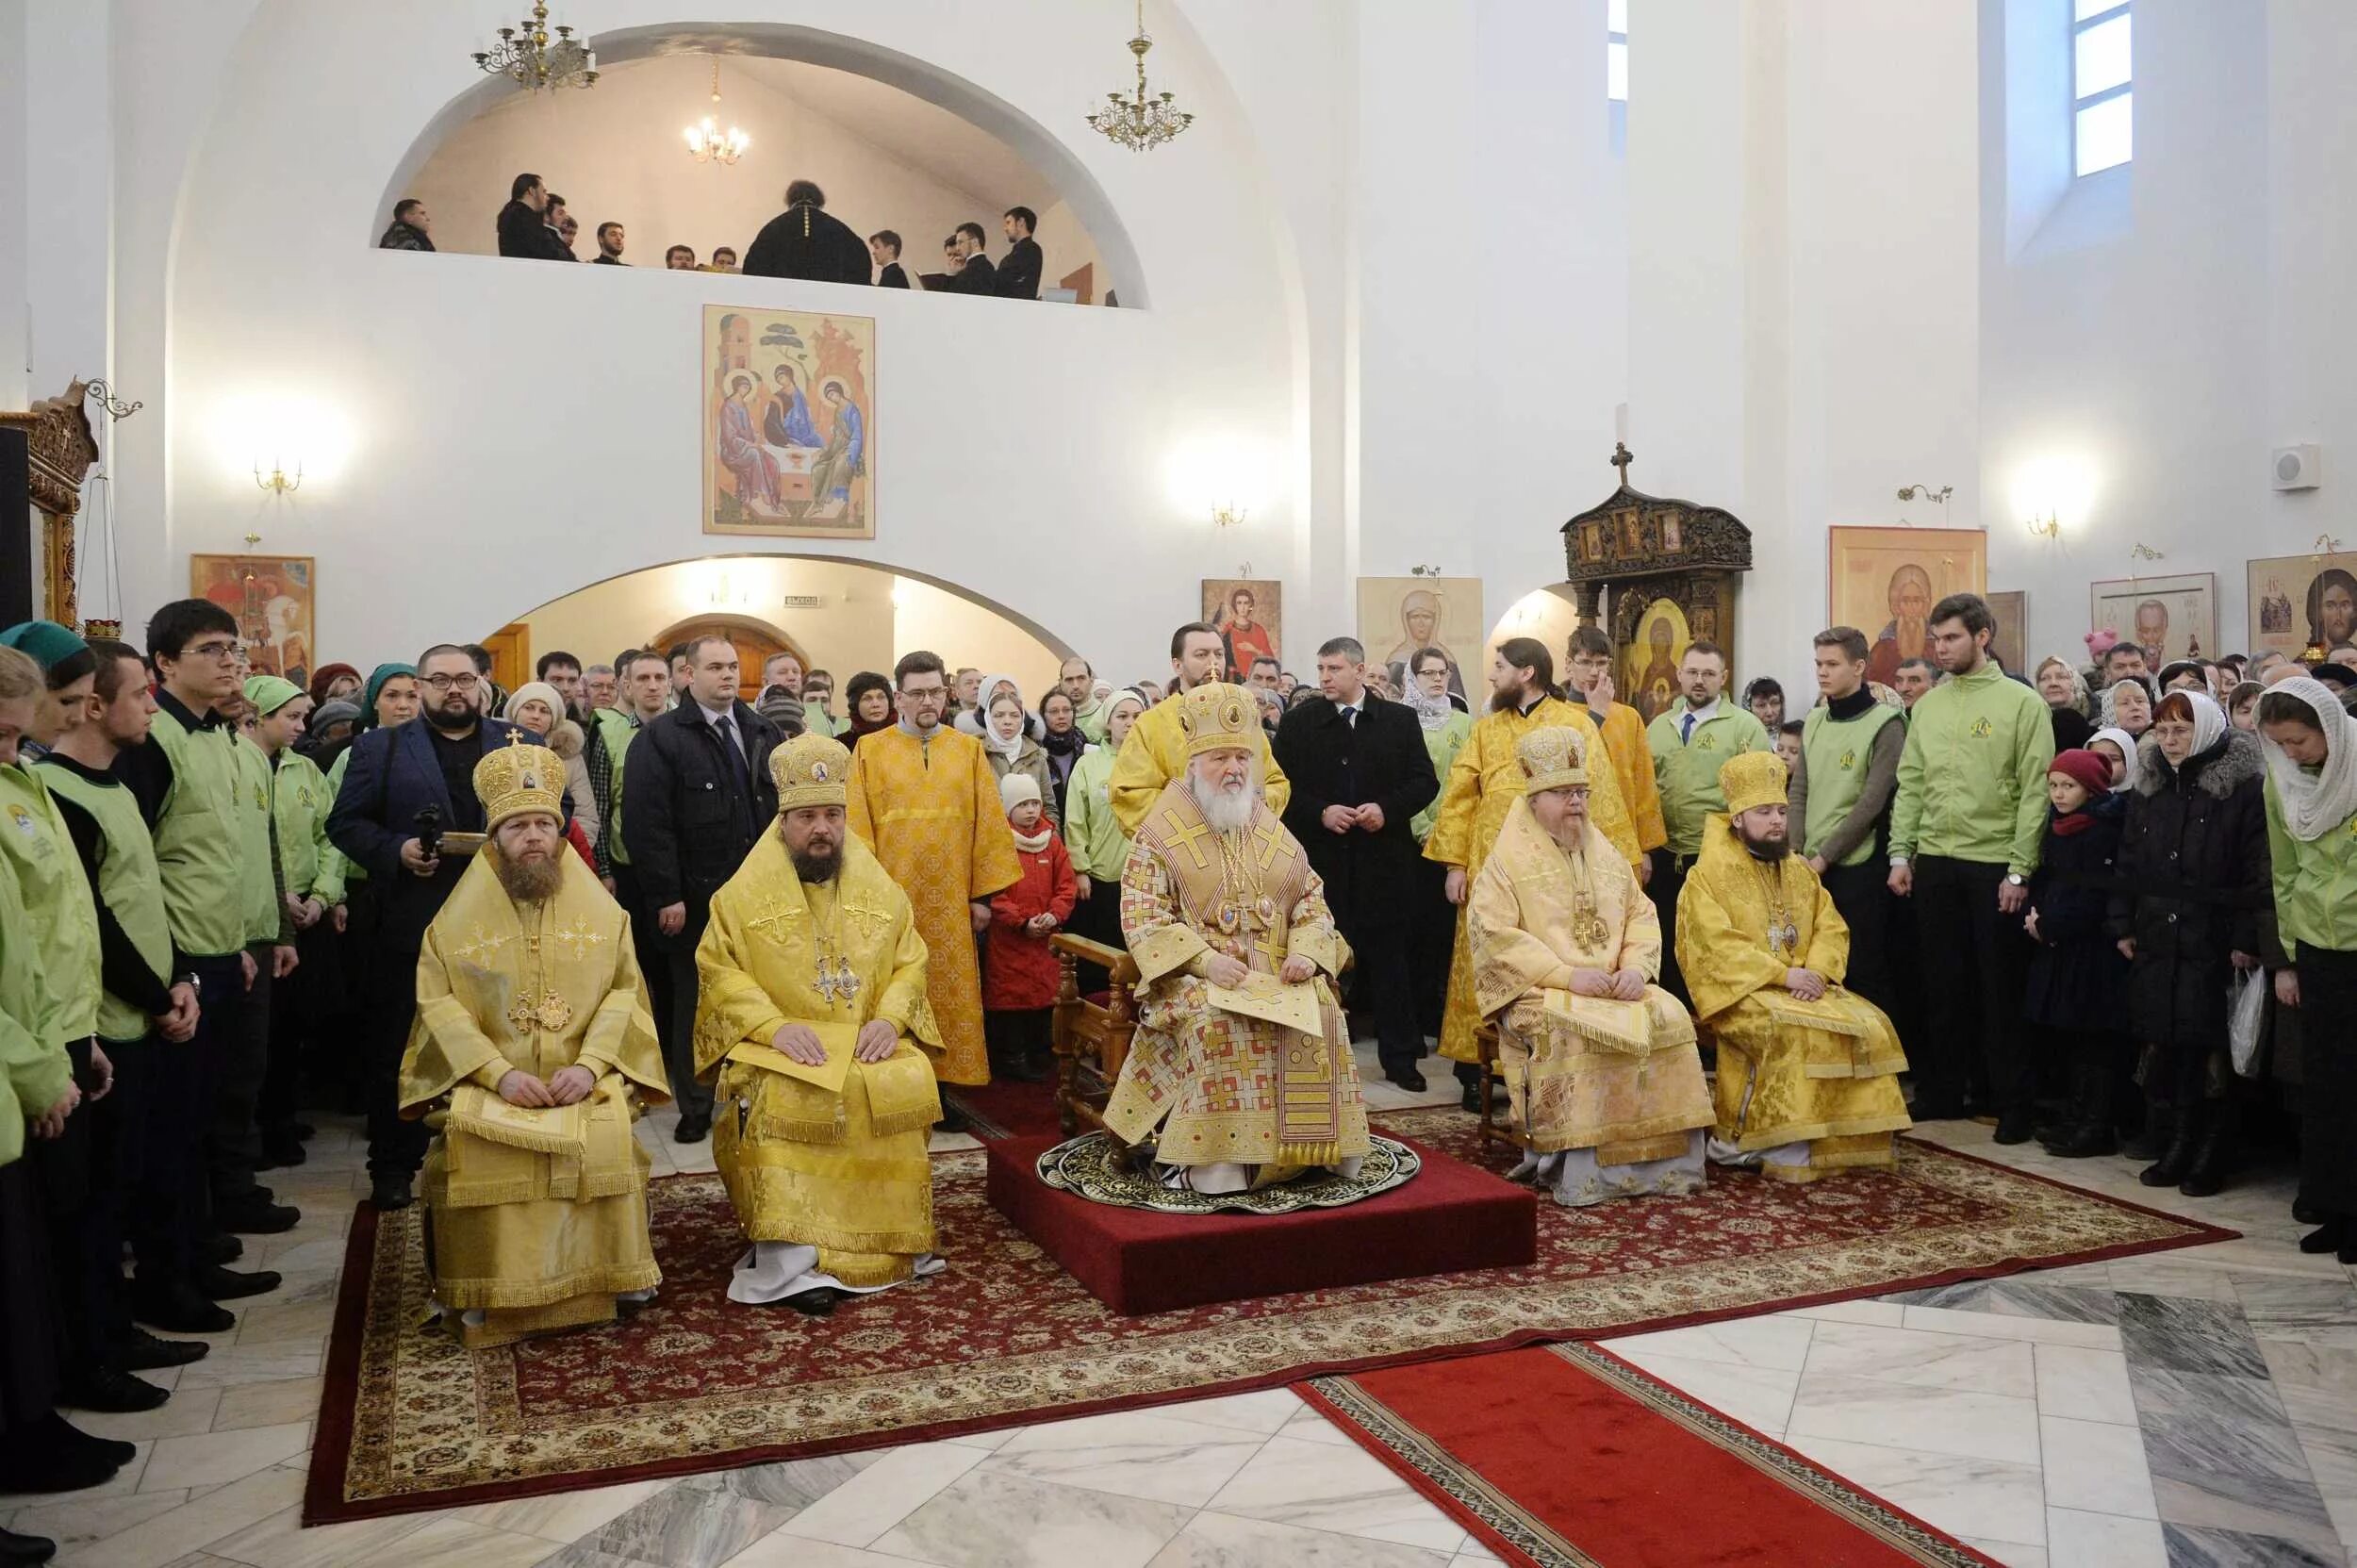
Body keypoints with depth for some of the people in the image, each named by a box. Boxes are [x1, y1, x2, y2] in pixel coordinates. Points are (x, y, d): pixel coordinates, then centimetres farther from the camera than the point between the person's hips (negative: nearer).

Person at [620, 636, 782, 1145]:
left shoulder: (764, 734, 11)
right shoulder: (661, 738, -5)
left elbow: (784, 807, 12)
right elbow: (649, 824, -11)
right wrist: (667, 896, -14)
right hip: (695, 902, -4)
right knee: (692, 1004, 8)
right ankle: (695, 1107, 21)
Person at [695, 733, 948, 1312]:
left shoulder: (880, 889, 11)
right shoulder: (745, 891, 3)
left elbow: (910, 963, 10)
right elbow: (719, 970, -3)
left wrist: (890, 1017, -10)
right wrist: (774, 1025, -18)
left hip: (869, 1041, 2)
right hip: (779, 1046, -2)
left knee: (908, 1084, -27)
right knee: (778, 1098, -34)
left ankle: (886, 1242, -10)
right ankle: (793, 1261, -28)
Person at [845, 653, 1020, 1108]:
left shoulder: (969, 751, 6)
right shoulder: (869, 751, 3)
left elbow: (988, 825, 5)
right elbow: (858, 828, -1)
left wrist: (983, 894, 0)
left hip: (950, 898, 1)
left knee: (950, 994, 4)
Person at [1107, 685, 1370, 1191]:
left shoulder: (1272, 832, 15)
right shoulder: (1161, 835, 2)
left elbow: (1312, 900, 13)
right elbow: (1142, 917, -7)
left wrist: (1306, 953, -8)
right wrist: (1204, 960, -20)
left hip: (1276, 974, 4)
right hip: (1194, 977, -4)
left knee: (1323, 1018, -23)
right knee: (1218, 1025, -35)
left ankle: (1302, 1148, -12)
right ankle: (1204, 1158, -27)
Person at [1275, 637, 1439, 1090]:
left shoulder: (1400, 720, 5)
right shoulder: (1299, 722, 4)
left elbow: (1425, 781, 3)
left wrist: (1387, 808, -12)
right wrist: (1320, 812, -14)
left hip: (1383, 861, 0)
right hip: (1320, 860, 0)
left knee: (1389, 957, 5)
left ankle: (1400, 1056, 14)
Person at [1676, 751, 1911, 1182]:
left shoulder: (1801, 871, 16)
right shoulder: (1710, 873, -6)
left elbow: (1832, 928, 9)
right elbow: (1717, 945, -16)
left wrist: (1816, 972, -11)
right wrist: (1782, 974, -21)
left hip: (1804, 989, 7)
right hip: (1742, 993, -6)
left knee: (1869, 1026, -14)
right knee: (1791, 1032, -33)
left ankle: (1852, 1140, -5)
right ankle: (1740, 1140, -21)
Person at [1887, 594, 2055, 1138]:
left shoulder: (2022, 703, -4)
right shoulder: (1927, 705, 11)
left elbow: (2035, 791, -8)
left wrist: (2019, 870, -12)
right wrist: (1901, 854, 4)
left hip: (1995, 867, -4)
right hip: (1935, 864, 4)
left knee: (2001, 990, 3)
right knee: (1943, 985, 11)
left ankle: (2013, 1106, 14)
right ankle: (1940, 1093, 22)